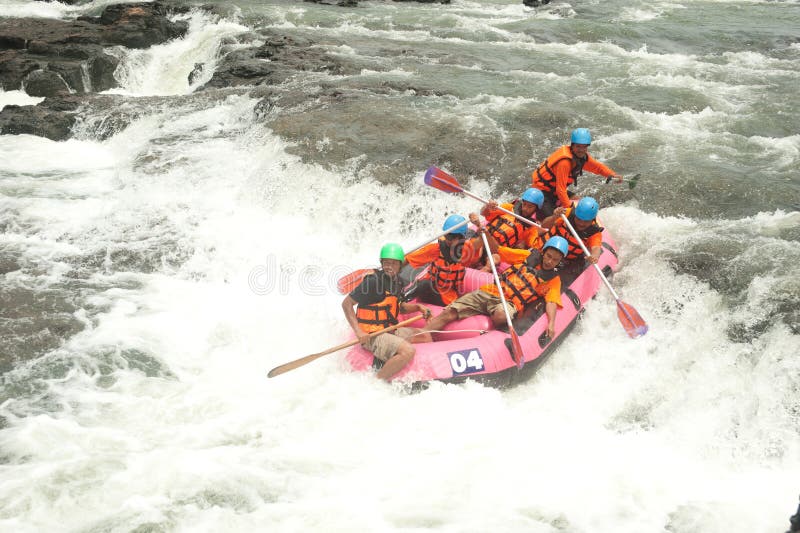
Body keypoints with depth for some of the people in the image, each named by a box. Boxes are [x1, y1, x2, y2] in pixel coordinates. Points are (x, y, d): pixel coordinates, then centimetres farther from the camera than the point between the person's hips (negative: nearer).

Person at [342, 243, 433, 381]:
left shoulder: (395, 280, 10)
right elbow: (346, 303, -16)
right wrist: (358, 331, -24)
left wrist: (418, 307, 8)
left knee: (425, 336, 15)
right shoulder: (373, 281, -17)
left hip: (390, 330, 10)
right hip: (372, 335, -10)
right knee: (408, 351, -29)